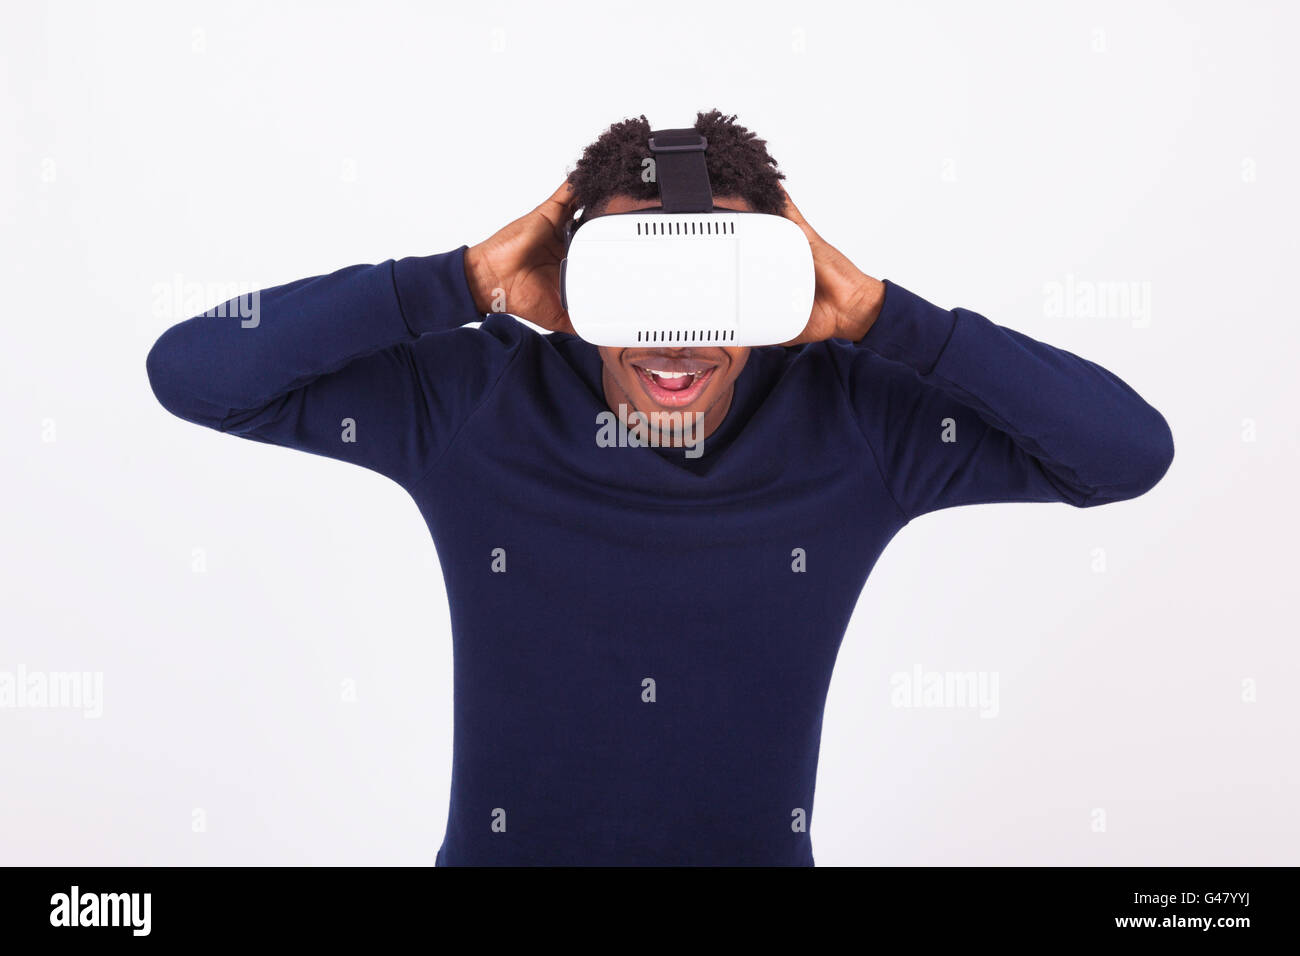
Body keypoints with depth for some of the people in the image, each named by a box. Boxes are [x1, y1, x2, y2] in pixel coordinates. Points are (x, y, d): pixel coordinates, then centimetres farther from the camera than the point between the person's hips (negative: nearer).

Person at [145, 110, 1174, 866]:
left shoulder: (855, 423, -10)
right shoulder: (468, 404, -11)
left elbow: (1131, 451, -12)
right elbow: (192, 370, -13)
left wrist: (880, 318, -19)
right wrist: (462, 284, -20)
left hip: (760, 842, 1)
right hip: (503, 843, 0)